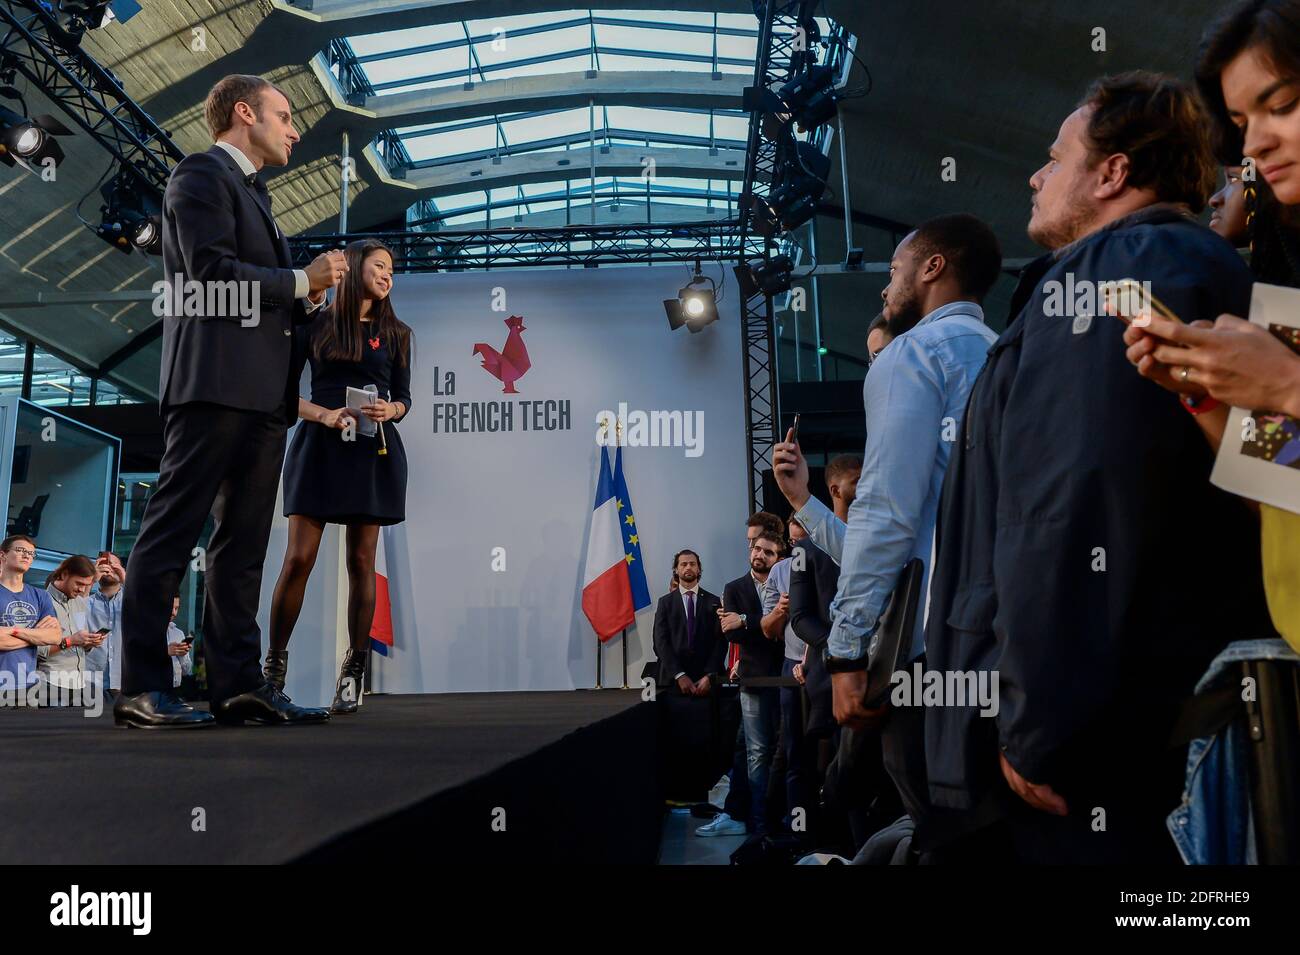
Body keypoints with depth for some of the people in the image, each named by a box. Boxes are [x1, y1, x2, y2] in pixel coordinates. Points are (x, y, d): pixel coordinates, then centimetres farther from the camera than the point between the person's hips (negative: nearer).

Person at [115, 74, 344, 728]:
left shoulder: (252, 194, 28)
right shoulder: (202, 173, 1)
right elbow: (211, 272, -14)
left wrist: (308, 296, 8)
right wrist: (302, 280, -6)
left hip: (262, 392, 9)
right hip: (215, 381, -9)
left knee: (243, 545, 5)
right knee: (171, 533, -7)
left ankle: (237, 685, 8)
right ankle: (141, 688, -3)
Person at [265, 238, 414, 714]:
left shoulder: (396, 334, 14)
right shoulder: (315, 325, 6)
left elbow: (403, 398, 13)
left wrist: (389, 410, -10)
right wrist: (323, 414, -13)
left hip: (373, 452, 2)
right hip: (319, 447, -1)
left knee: (361, 561, -1)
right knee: (298, 559, -6)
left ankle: (355, 666, 6)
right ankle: (275, 662, 6)